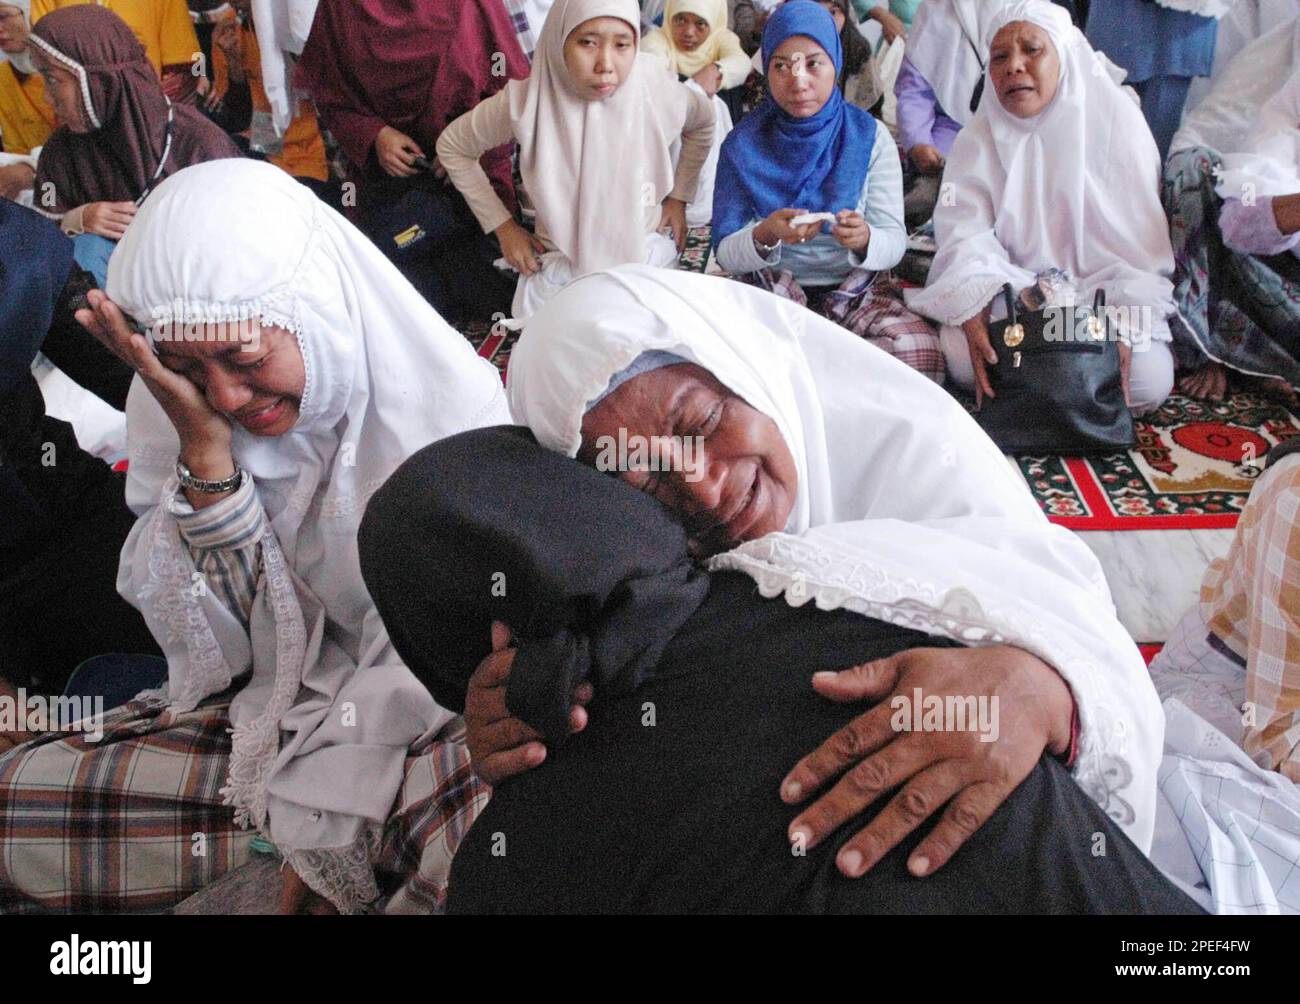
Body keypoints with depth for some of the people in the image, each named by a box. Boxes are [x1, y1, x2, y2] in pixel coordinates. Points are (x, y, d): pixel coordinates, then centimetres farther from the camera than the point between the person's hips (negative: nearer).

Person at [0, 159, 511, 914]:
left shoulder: (449, 399, -16)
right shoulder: (177, 406, -4)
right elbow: (214, 642, -7)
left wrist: (335, 818, -18)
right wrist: (203, 445, -19)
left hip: (421, 718, -3)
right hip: (266, 706, 3)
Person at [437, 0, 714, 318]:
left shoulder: (656, 91, -16)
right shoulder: (526, 101, -19)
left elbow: (702, 122, 9)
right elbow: (452, 147, -1)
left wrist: (678, 197, 7)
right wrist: (503, 226, -1)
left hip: (646, 258, 1)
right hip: (561, 267, -1)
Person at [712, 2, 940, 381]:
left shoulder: (870, 138, -2)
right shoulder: (743, 144, -3)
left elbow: (894, 241, -4)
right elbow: (726, 253, -5)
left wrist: (864, 239, -29)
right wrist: (764, 236, -28)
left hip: (858, 289, 2)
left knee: (921, 355, -29)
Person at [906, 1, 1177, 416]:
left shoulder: (1114, 120, -5)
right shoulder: (978, 140, 1)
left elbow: (1138, 240, -12)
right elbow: (966, 239, -13)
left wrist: (1121, 329, -27)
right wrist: (974, 316, -34)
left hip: (1100, 294, 0)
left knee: (1148, 381, -25)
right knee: (963, 359, -30)